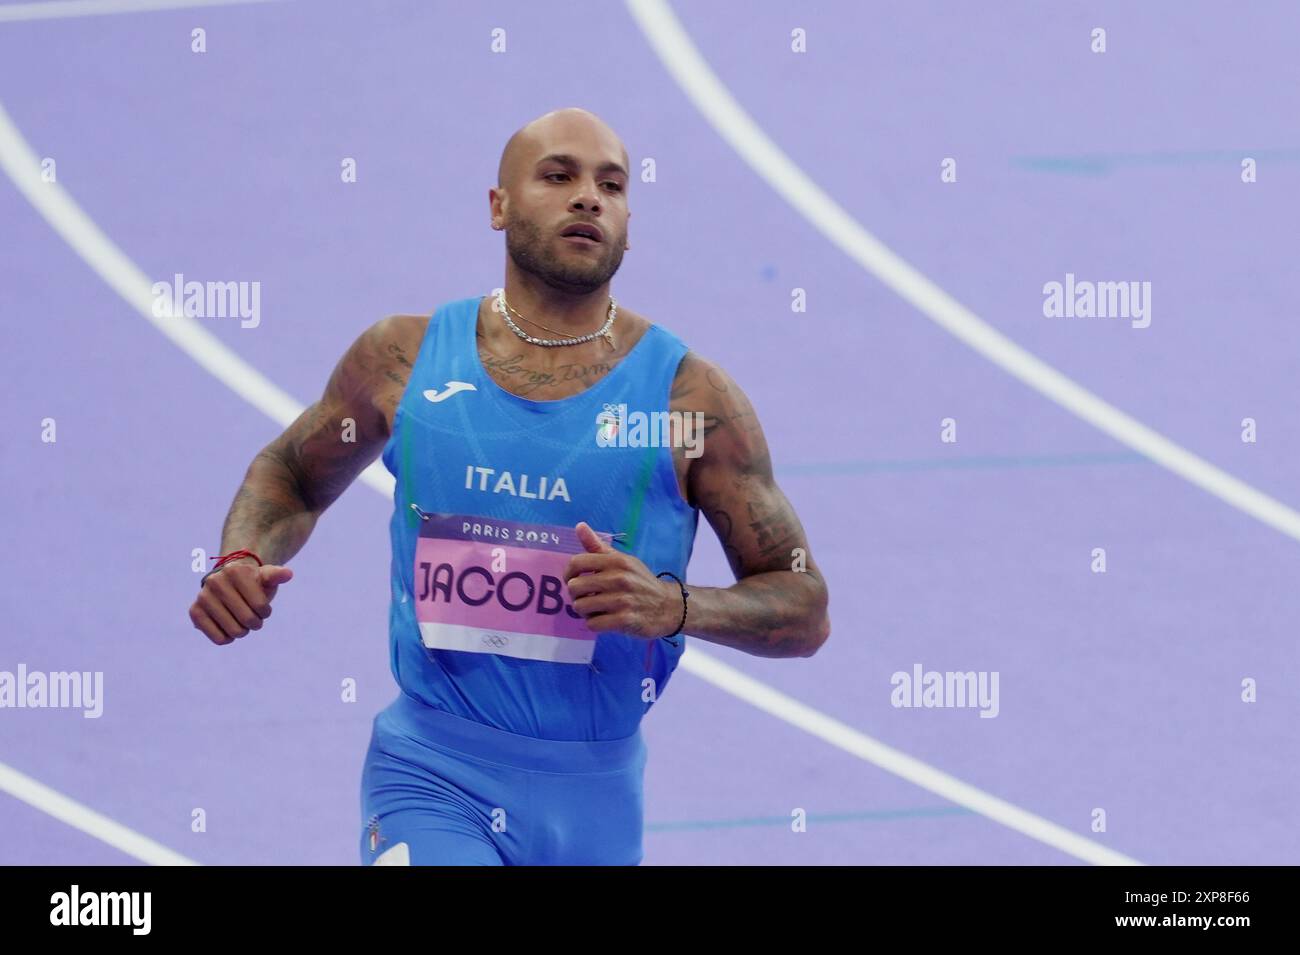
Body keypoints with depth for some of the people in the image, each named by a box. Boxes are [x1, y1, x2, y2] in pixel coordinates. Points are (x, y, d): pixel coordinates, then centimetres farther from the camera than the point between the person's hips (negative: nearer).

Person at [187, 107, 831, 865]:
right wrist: (243, 558, -2)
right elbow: (292, 474, 19)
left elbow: (805, 610, -2)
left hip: (591, 791, 1)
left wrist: (673, 605, -20)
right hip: (431, 773, -1)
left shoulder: (690, 397, -5)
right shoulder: (405, 359, 1)